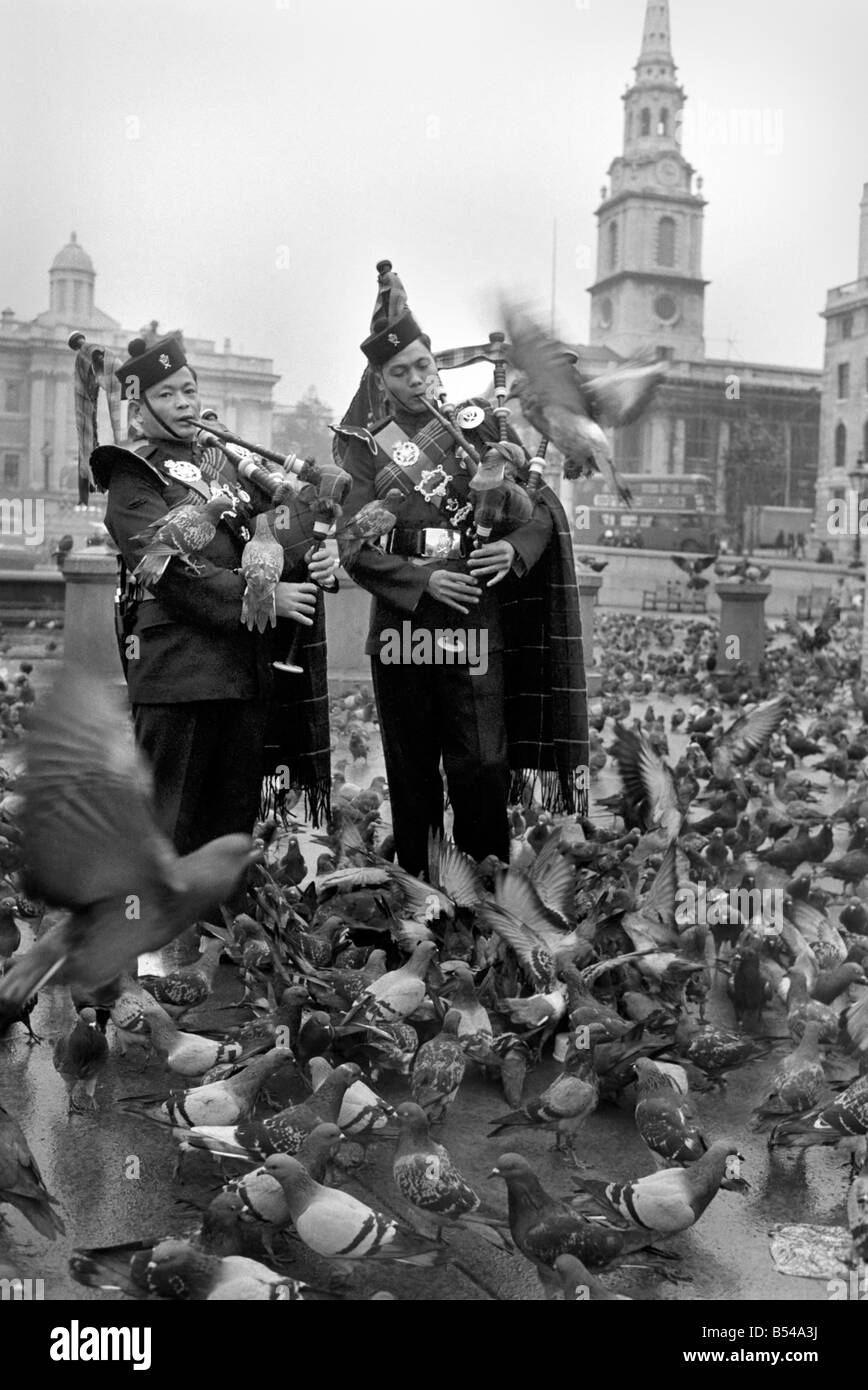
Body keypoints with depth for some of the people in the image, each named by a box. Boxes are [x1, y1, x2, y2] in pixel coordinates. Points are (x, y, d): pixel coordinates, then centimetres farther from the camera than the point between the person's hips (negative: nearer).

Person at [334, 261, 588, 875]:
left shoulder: (480, 420, 8)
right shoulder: (364, 444, 6)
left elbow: (542, 503, 9)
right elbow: (354, 548, -2)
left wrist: (516, 548, -11)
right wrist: (422, 581, -15)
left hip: (476, 623, 0)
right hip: (401, 626, 1)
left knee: (483, 768, -7)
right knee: (412, 777, 9)